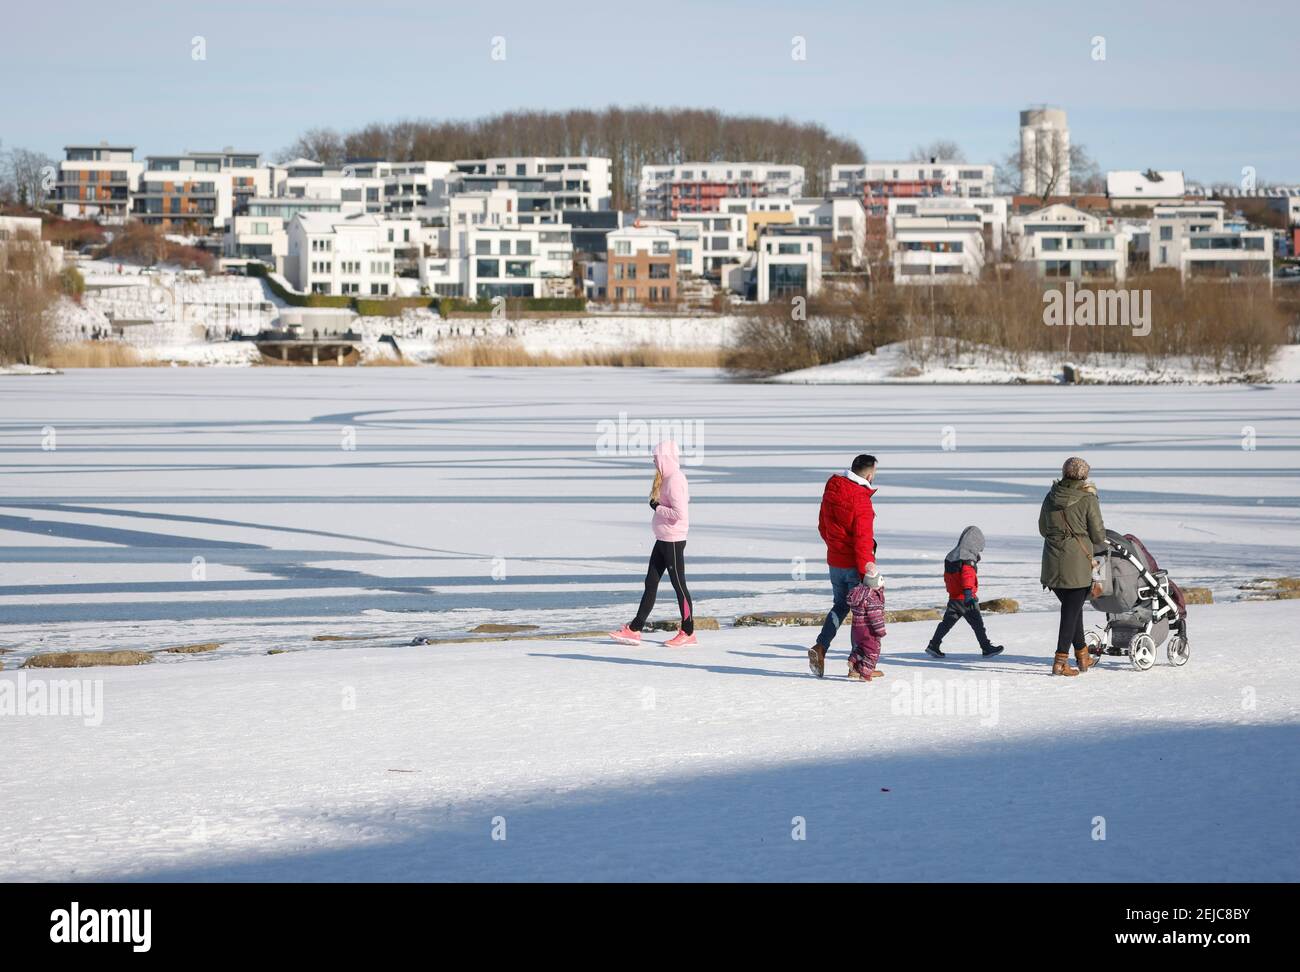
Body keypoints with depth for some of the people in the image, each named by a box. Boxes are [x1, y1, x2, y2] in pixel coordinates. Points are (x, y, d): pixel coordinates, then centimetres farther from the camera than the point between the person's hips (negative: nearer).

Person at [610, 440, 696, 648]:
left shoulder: (675, 481, -19)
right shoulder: (667, 479, 12)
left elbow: (679, 513, -25)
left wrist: (657, 507, -15)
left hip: (674, 541, -10)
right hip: (663, 540, 10)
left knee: (678, 584, -1)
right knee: (650, 583, 10)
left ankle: (688, 633, 8)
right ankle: (634, 630, 12)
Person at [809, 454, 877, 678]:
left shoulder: (831, 490, 2)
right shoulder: (861, 500, -21)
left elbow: (823, 526, 14)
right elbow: (863, 540, -23)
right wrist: (866, 571, -20)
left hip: (834, 561, 7)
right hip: (855, 564, -7)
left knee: (840, 606, 20)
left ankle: (820, 647, 4)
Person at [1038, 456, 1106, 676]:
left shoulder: (1051, 497, 5)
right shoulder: (1087, 500, -10)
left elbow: (1043, 529, 15)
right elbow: (1099, 536, -5)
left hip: (1052, 563, 5)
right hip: (1077, 563, -5)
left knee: (1071, 607, 20)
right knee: (1072, 611, 2)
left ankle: (1083, 656, 28)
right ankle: (1060, 662, -2)